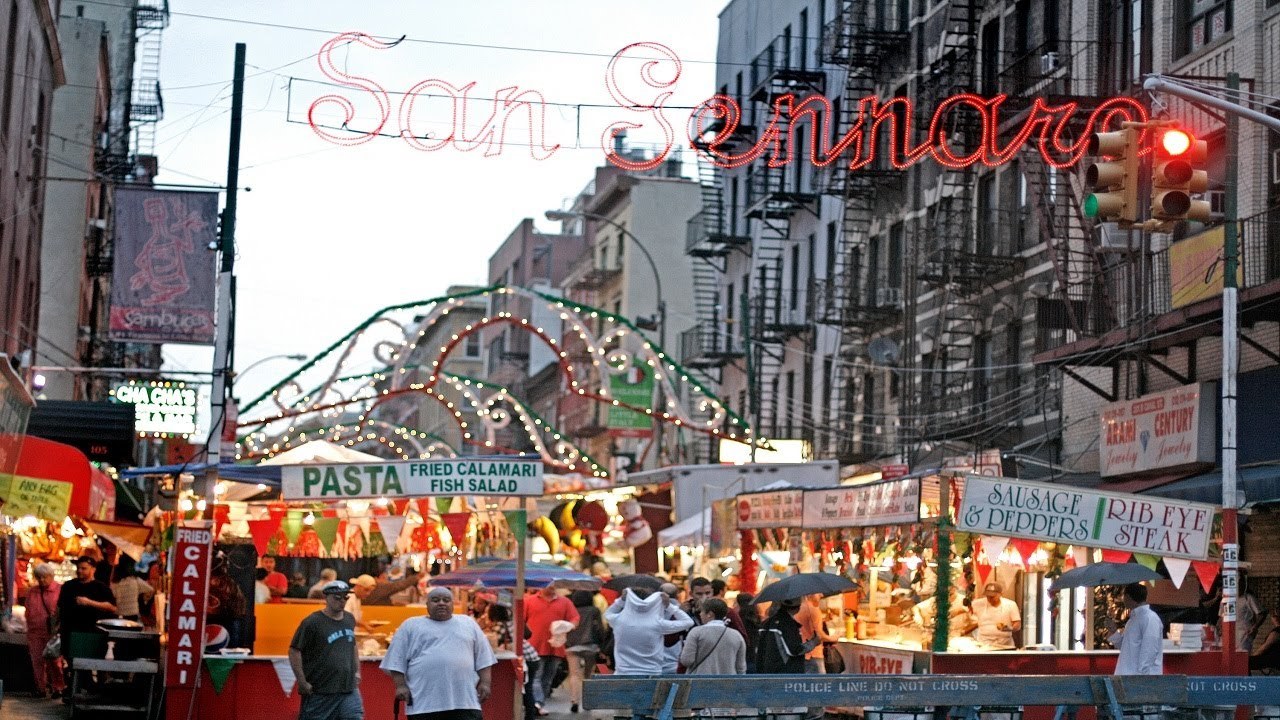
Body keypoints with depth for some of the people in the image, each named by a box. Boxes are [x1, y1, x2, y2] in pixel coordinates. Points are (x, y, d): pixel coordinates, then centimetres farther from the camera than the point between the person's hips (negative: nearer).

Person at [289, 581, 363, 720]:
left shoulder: (350, 620, 12)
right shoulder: (312, 622, -9)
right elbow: (294, 651, -11)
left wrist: (357, 671, 20)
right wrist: (302, 682, -13)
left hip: (349, 690, 5)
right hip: (319, 693, -5)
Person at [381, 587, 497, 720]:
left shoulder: (468, 624, 14)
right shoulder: (410, 626, 8)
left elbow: (483, 657, 13)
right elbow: (397, 660, 5)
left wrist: (485, 683, 3)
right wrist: (401, 685, -5)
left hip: (464, 701, 1)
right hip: (424, 702, -1)